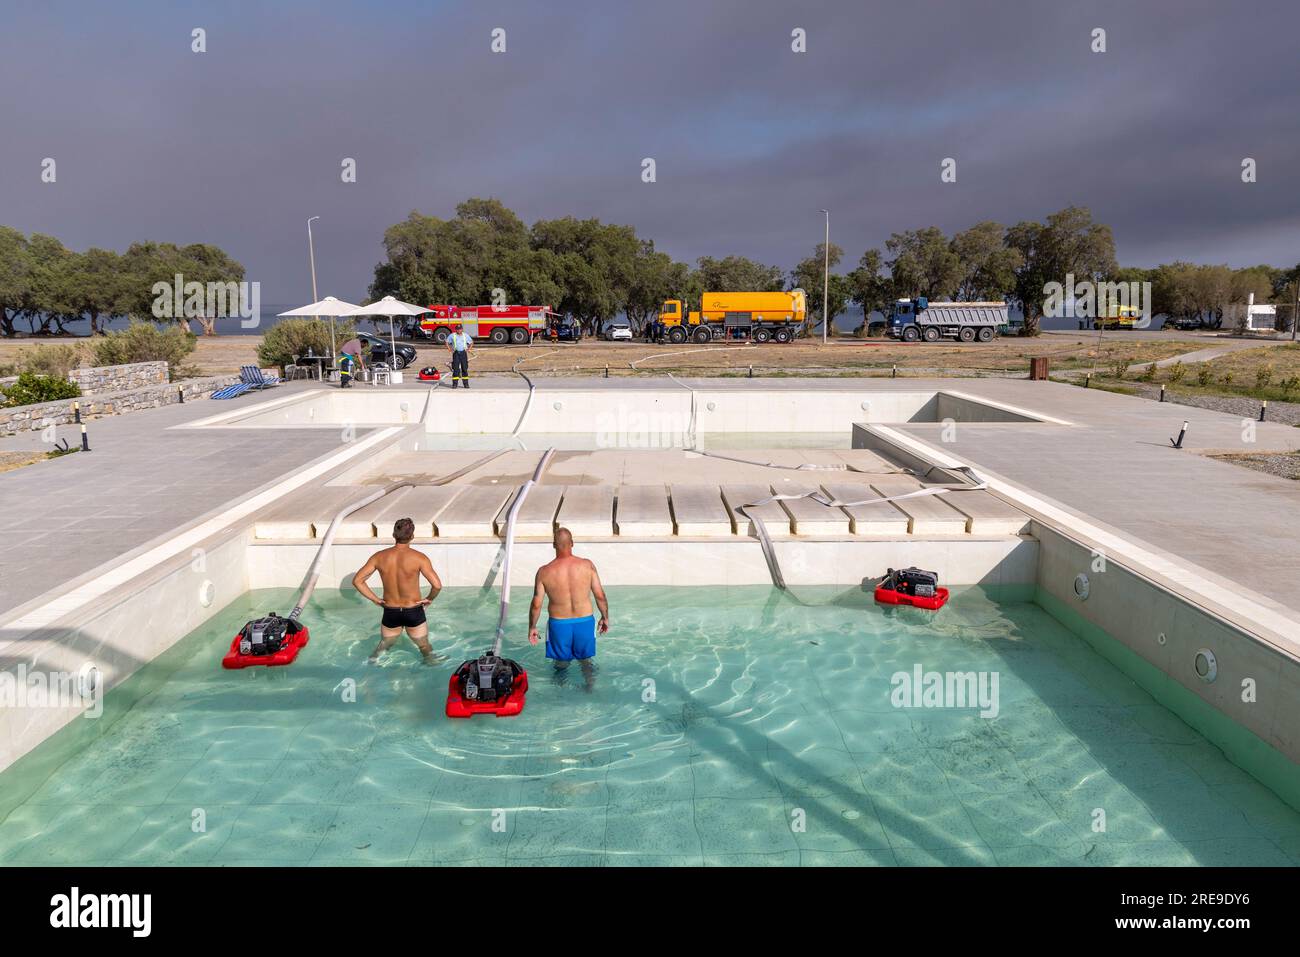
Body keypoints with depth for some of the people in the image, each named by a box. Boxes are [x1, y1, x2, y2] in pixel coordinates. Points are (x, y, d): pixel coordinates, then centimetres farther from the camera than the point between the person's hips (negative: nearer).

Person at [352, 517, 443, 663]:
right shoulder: (419, 558, -18)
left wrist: (375, 599, 2)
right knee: (425, 647, 21)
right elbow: (437, 585, -25)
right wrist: (429, 599, -5)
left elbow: (357, 581, -5)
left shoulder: (379, 557, -8)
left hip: (390, 613, 2)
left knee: (383, 646, 29)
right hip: (414, 612, -2)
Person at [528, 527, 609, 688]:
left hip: (559, 624, -1)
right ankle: (590, 689, 24)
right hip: (585, 622, 1)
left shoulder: (544, 572, -12)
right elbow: (600, 596, -6)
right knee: (586, 660, 23)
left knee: (561, 663, 21)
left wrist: (532, 627, 8)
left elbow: (536, 604, -7)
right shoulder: (587, 565, -11)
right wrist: (605, 617, 10)